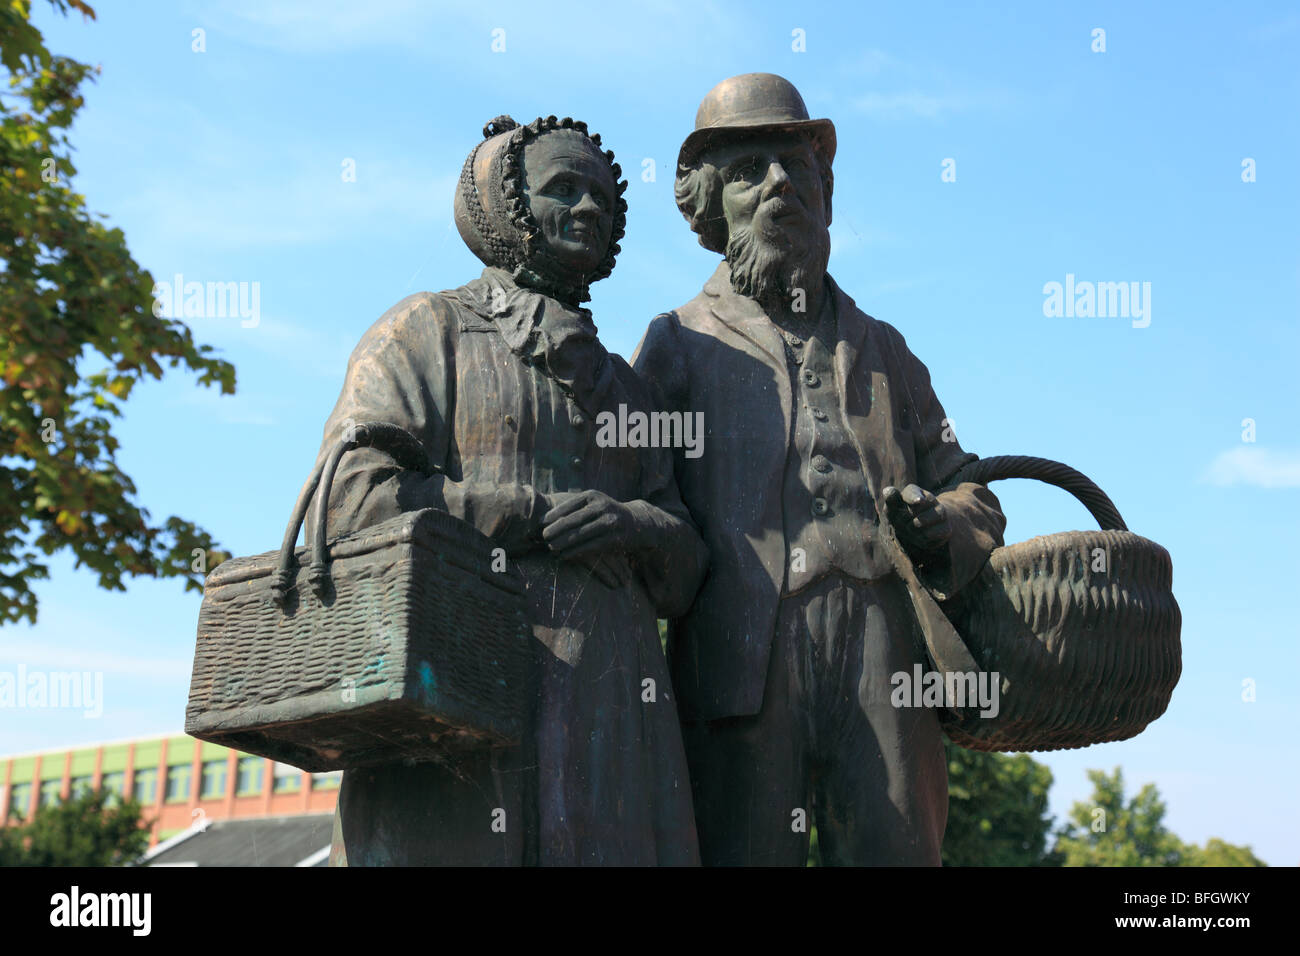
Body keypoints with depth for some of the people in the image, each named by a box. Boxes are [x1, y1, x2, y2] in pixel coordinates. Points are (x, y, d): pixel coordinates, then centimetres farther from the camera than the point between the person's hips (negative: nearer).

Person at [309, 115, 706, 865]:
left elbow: (682, 581, 20)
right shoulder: (429, 331, 11)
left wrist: (633, 526, -4)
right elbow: (352, 499, -5)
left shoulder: (624, 386, 26)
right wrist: (542, 517, -4)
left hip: (607, 709, 5)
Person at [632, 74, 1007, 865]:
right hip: (742, 650, -2)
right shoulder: (680, 344, 18)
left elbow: (972, 496, 24)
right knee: (743, 847, -6)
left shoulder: (882, 348, 27)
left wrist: (941, 523, 2)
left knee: (895, 848, -5)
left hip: (881, 647, 3)